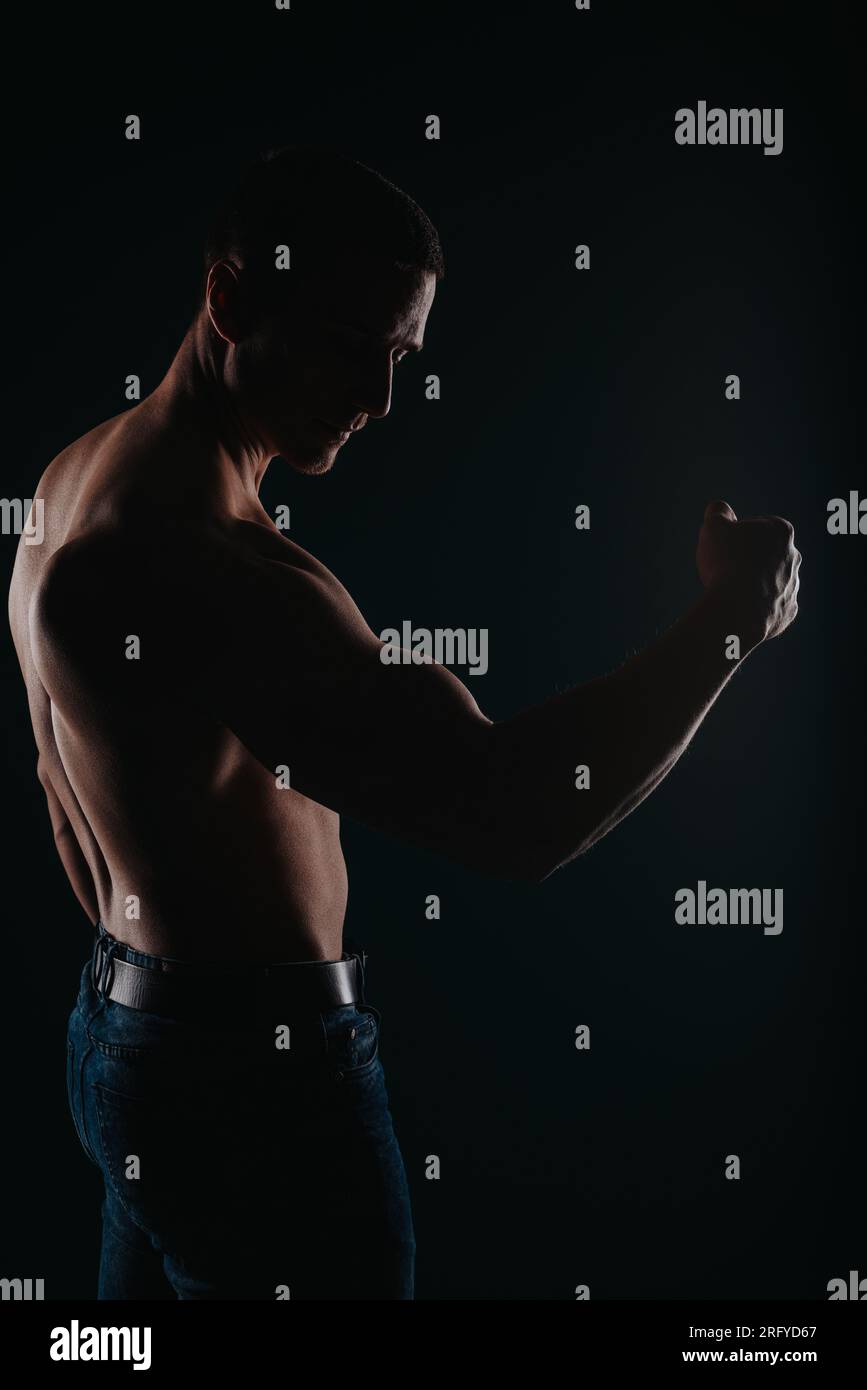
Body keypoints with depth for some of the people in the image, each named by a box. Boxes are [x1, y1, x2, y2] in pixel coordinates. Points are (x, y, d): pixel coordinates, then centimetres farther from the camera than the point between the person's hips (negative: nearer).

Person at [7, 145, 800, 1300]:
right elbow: (504, 813, -38)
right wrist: (733, 619, -25)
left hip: (121, 1028, 10)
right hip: (262, 1073, -10)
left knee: (151, 1269, 24)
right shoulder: (204, 566, -29)